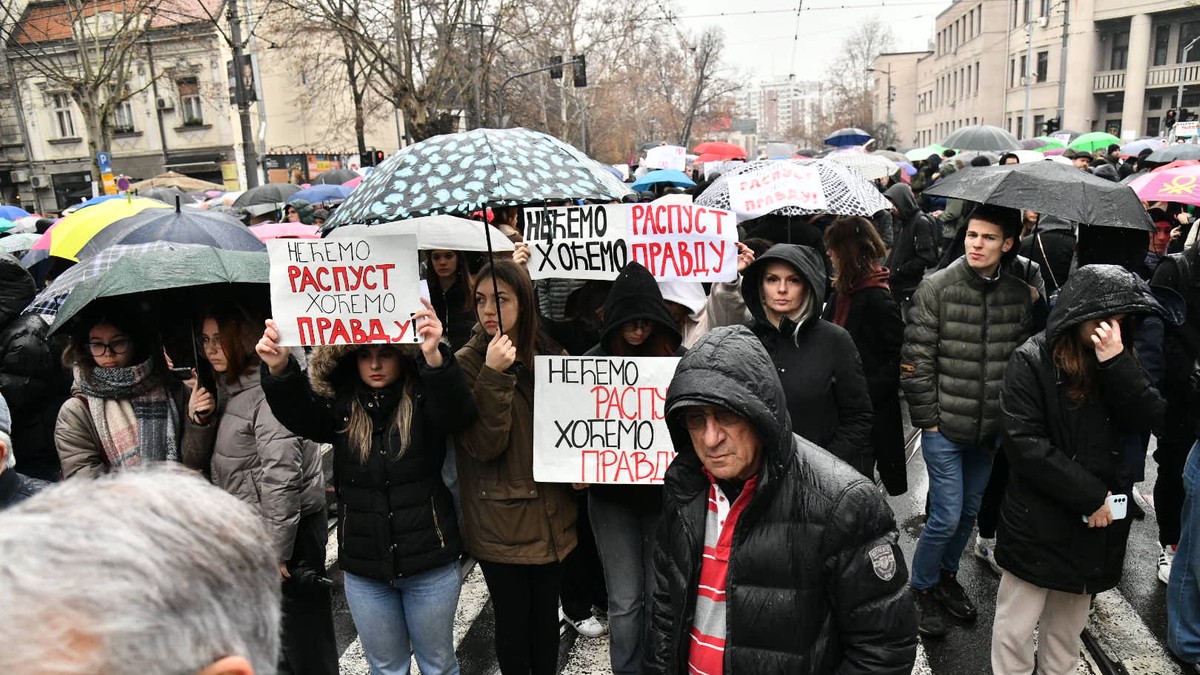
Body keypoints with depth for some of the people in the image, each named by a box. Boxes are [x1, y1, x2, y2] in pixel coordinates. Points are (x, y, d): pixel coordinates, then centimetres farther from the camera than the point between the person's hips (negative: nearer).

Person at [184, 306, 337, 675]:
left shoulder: (268, 391, -18)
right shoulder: (221, 390, 9)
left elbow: (281, 477, -22)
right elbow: (195, 463, 11)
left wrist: (276, 552, -21)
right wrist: (197, 421, -8)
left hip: (288, 529, -8)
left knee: (303, 638, 3)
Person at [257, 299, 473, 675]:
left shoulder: (424, 400, -9)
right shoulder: (342, 406, -1)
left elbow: (458, 412, -29)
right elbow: (300, 414, -18)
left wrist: (434, 358, -48)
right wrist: (279, 369, -39)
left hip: (429, 562, -2)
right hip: (364, 569, 3)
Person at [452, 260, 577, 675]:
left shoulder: (549, 355, 4)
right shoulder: (466, 364, -10)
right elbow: (483, 445, -20)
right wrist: (494, 375, -28)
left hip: (551, 516, 4)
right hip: (501, 522, -4)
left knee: (546, 614, 17)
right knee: (513, 621, 8)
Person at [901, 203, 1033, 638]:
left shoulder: (1020, 296, 1)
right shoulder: (936, 288, -10)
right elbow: (916, 360, -10)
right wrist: (927, 419, -10)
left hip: (991, 428, 4)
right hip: (944, 427, -4)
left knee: (970, 511, 17)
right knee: (947, 517, -2)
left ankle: (947, 577, 40)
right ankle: (921, 589, 21)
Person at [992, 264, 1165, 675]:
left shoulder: (1119, 363, 5)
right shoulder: (1032, 361, -13)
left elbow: (1152, 420, -8)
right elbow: (1023, 443, -19)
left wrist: (1115, 362, -20)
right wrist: (1088, 494, -17)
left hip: (1097, 521, 5)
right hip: (1039, 522, -5)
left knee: (1068, 625, 21)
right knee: (1016, 627, 6)